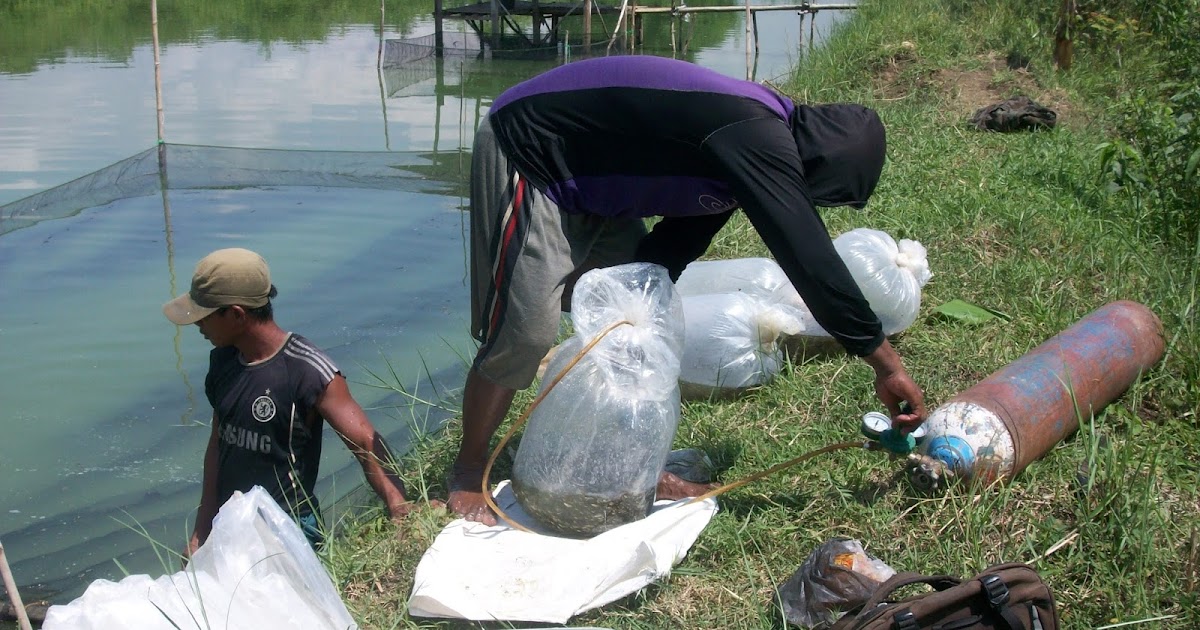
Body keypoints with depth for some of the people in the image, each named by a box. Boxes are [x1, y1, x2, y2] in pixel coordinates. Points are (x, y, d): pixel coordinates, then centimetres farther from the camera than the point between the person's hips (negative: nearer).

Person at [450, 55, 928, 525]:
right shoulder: (757, 137, -28)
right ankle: (467, 475, 11)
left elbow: (674, 246, 8)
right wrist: (886, 364, -27)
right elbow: (810, 260, -32)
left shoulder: (757, 131, 3)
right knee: (525, 334, -9)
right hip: (526, 157, -10)